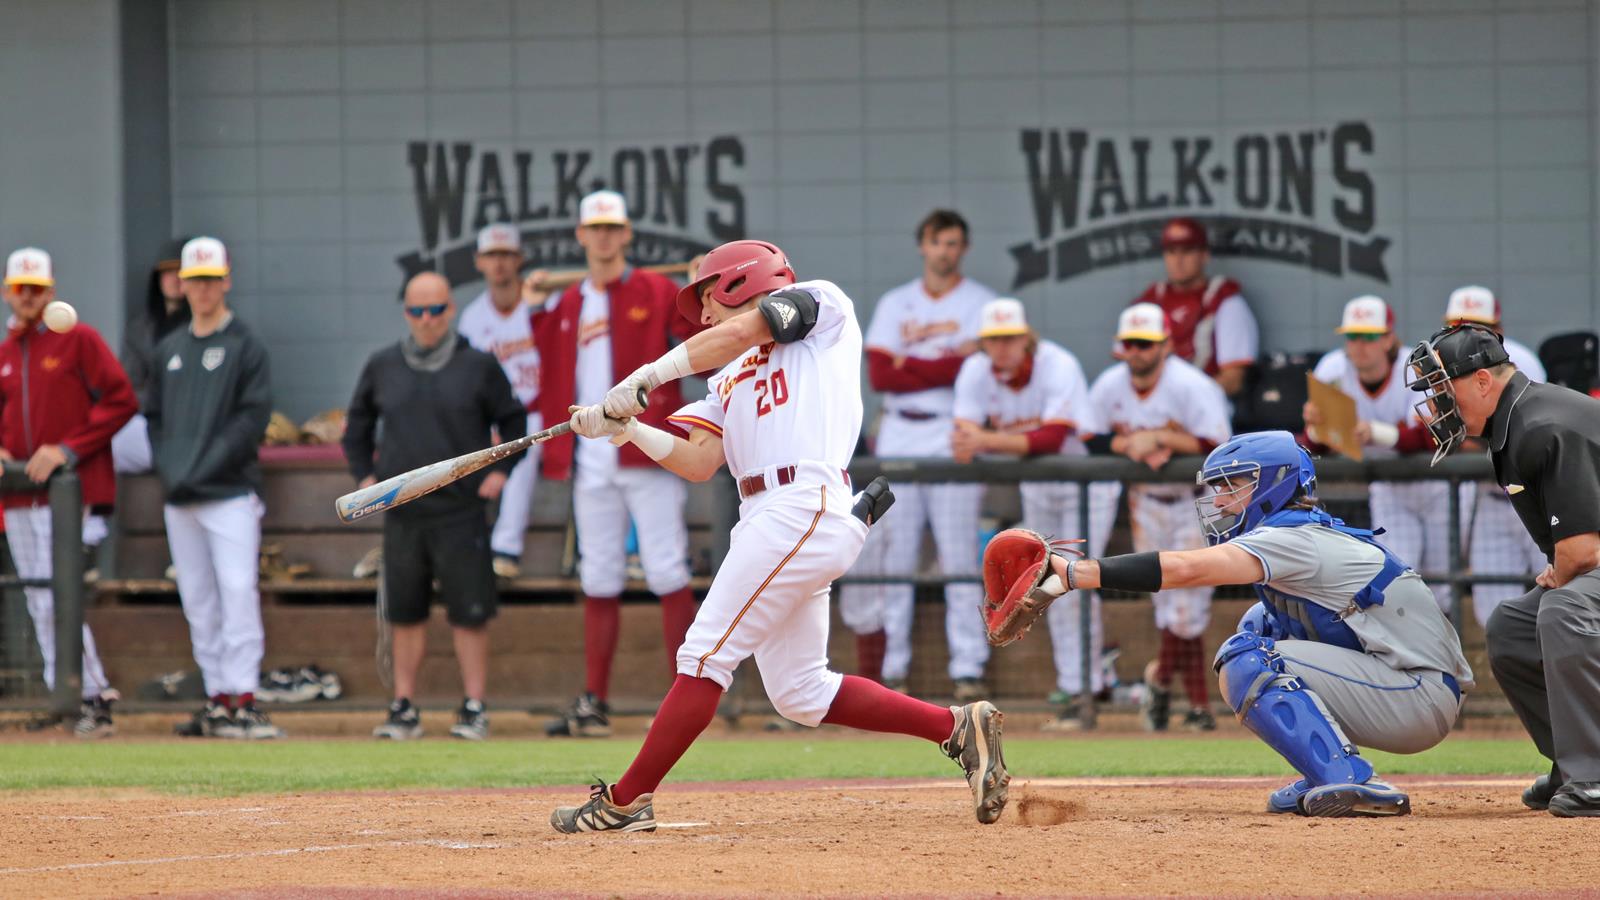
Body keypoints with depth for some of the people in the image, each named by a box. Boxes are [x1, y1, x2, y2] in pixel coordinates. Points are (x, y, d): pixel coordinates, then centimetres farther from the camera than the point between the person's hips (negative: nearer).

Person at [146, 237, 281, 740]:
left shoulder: (246, 347, 0)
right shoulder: (168, 350, 16)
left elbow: (253, 417, -8)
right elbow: (154, 416, 19)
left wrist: (204, 468, -13)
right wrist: (167, 467, 2)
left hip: (231, 492, -6)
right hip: (179, 498, 6)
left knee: (238, 594, -14)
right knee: (199, 604, 6)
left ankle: (242, 702, -17)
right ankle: (218, 700, 10)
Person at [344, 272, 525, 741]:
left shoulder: (479, 367, 0)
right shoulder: (382, 367, 7)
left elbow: (513, 421, 10)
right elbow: (357, 424, 20)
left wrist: (499, 472, -1)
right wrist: (365, 475, 9)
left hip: (462, 512, -3)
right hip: (401, 513, 3)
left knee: (470, 614, -3)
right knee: (405, 614, 6)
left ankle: (474, 708, 3)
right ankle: (404, 708, 12)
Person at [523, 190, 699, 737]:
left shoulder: (657, 294, 1)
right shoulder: (567, 306, 16)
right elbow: (552, 375, 13)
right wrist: (536, 312, 9)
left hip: (648, 456, -5)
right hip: (591, 462, 5)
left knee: (668, 577, -8)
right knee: (598, 582, 7)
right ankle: (594, 704, 11)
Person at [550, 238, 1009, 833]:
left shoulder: (822, 303, 8)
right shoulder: (730, 378, 28)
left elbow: (741, 331, -9)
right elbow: (699, 462, 15)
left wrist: (645, 378, -11)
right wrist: (629, 429, 1)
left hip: (805, 507, -9)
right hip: (767, 517, 9)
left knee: (707, 655, -10)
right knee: (800, 694, 7)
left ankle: (626, 800, -9)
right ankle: (958, 728, 12)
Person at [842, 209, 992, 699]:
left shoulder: (981, 303, 7)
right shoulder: (895, 304, 15)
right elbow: (879, 374, 1)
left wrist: (911, 366, -6)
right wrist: (950, 363, -5)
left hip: (955, 436, -3)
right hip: (899, 434, 3)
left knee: (960, 556, -7)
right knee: (892, 554, 1)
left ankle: (969, 669, -7)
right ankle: (890, 670, 4)